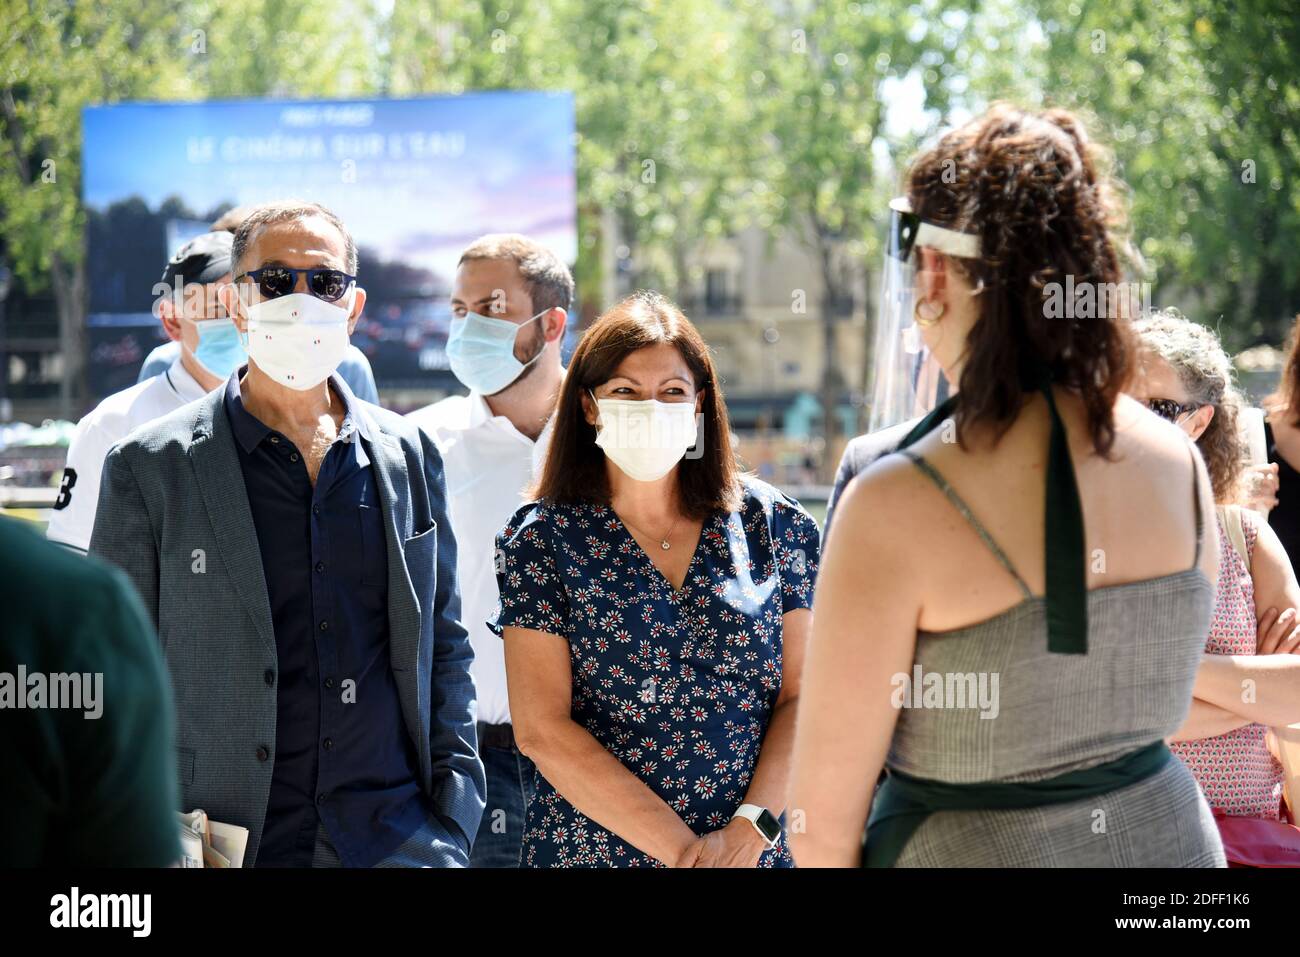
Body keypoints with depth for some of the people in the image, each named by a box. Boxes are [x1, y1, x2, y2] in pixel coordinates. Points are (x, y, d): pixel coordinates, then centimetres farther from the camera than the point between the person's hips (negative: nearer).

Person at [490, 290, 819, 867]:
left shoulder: (769, 522, 1)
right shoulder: (543, 538, -5)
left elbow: (802, 697, -1)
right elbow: (542, 730, -11)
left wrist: (750, 831, -15)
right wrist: (681, 847, -16)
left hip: (758, 849, 2)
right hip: (592, 851, -2)